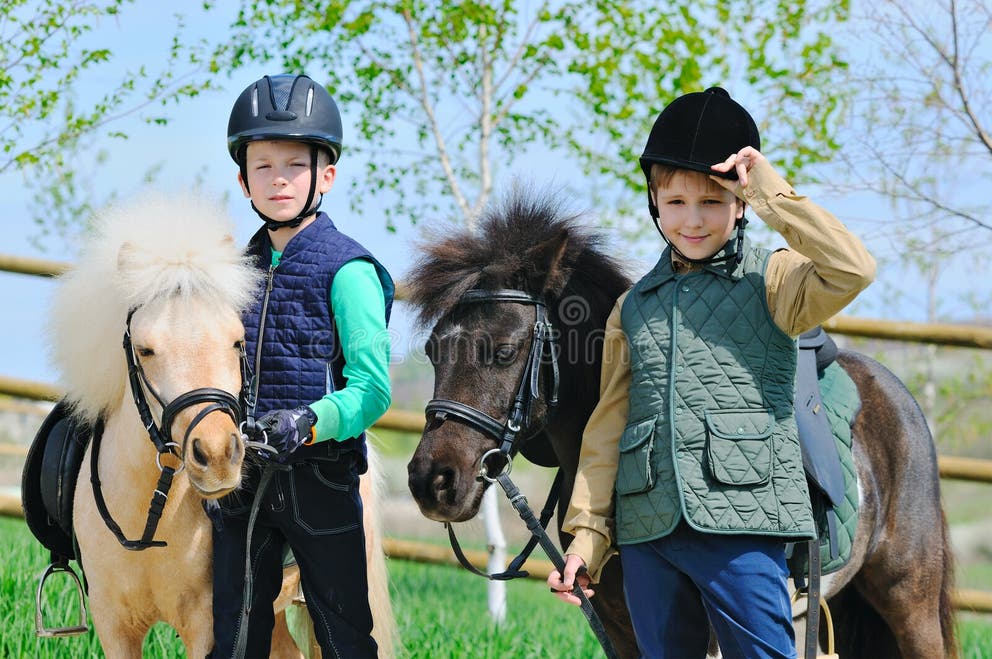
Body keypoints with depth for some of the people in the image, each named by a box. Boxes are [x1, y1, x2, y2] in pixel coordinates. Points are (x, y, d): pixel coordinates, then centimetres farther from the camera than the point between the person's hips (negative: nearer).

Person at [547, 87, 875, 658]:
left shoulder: (771, 282, 2)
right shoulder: (635, 307, 16)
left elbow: (853, 270, -19)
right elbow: (607, 429, 16)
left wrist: (770, 188, -13)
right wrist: (586, 537, 9)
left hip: (741, 527, -5)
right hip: (648, 533, 5)